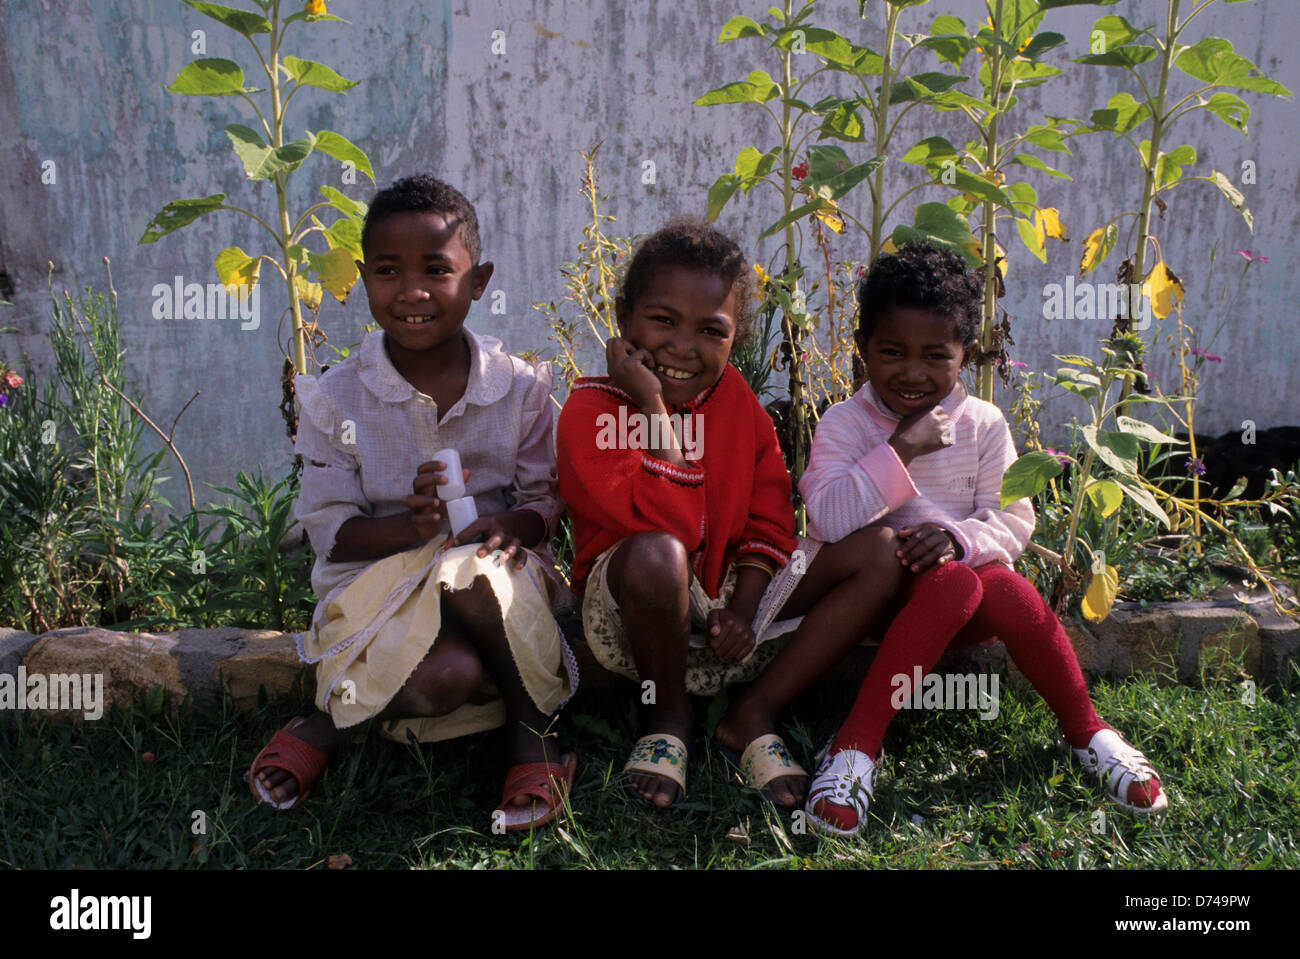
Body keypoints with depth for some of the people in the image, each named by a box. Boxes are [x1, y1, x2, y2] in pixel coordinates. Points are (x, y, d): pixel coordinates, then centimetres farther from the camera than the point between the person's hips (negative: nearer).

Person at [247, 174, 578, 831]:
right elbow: (331, 532, -4)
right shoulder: (335, 400, -4)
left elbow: (548, 502, 4)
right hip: (379, 583, -1)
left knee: (475, 572, -37)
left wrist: (511, 524, -21)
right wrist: (413, 524, -25)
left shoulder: (520, 388, -1)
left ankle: (531, 729, -11)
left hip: (494, 570, 2)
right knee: (451, 676, -34)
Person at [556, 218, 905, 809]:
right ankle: (667, 717, -10)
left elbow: (769, 515, 2)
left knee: (882, 552, -8)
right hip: (629, 615, -5)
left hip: (725, 591, 6)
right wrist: (652, 405, -27)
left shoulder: (737, 400, 2)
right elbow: (670, 525, -28)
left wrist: (744, 606, -13)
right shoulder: (591, 410, -16)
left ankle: (752, 716, -8)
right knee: (655, 557, -42)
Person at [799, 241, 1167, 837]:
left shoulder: (983, 425, 4)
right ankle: (857, 746, -33)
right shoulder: (845, 423, -4)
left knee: (1008, 590, -31)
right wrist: (901, 449, -22)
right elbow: (828, 520, -19)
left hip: (968, 573, 3)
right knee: (952, 584, -35)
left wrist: (958, 536, -21)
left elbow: (1013, 518, -1)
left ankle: (1087, 731, -11)